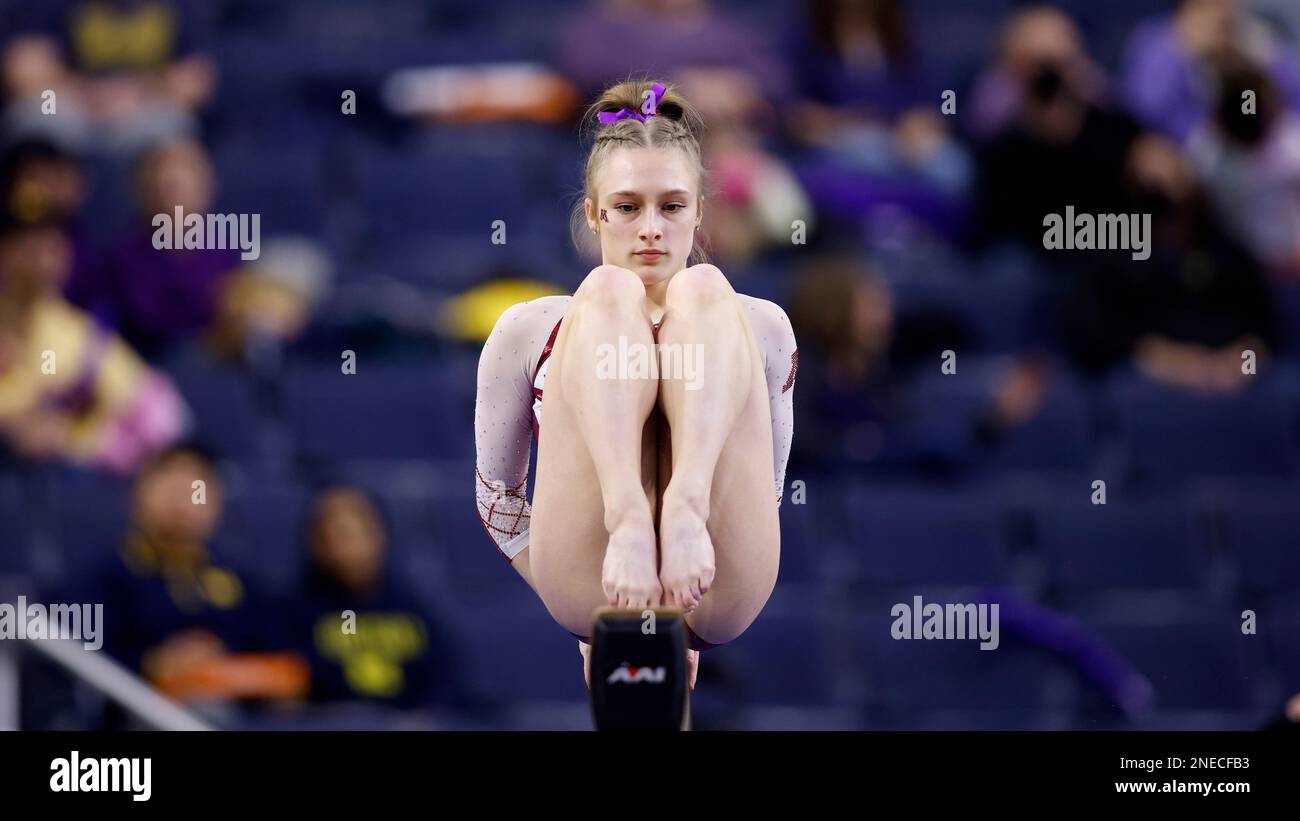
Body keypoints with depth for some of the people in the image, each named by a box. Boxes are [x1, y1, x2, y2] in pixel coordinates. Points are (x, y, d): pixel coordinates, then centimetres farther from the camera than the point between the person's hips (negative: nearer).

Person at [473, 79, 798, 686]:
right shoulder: (527, 331, 25)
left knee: (703, 287, -12)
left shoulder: (760, 327, 28)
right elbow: (496, 494, 24)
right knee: (610, 288, -16)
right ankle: (628, 522, -44)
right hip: (588, 582, -1)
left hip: (717, 588, 1)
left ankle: (684, 507, -41)